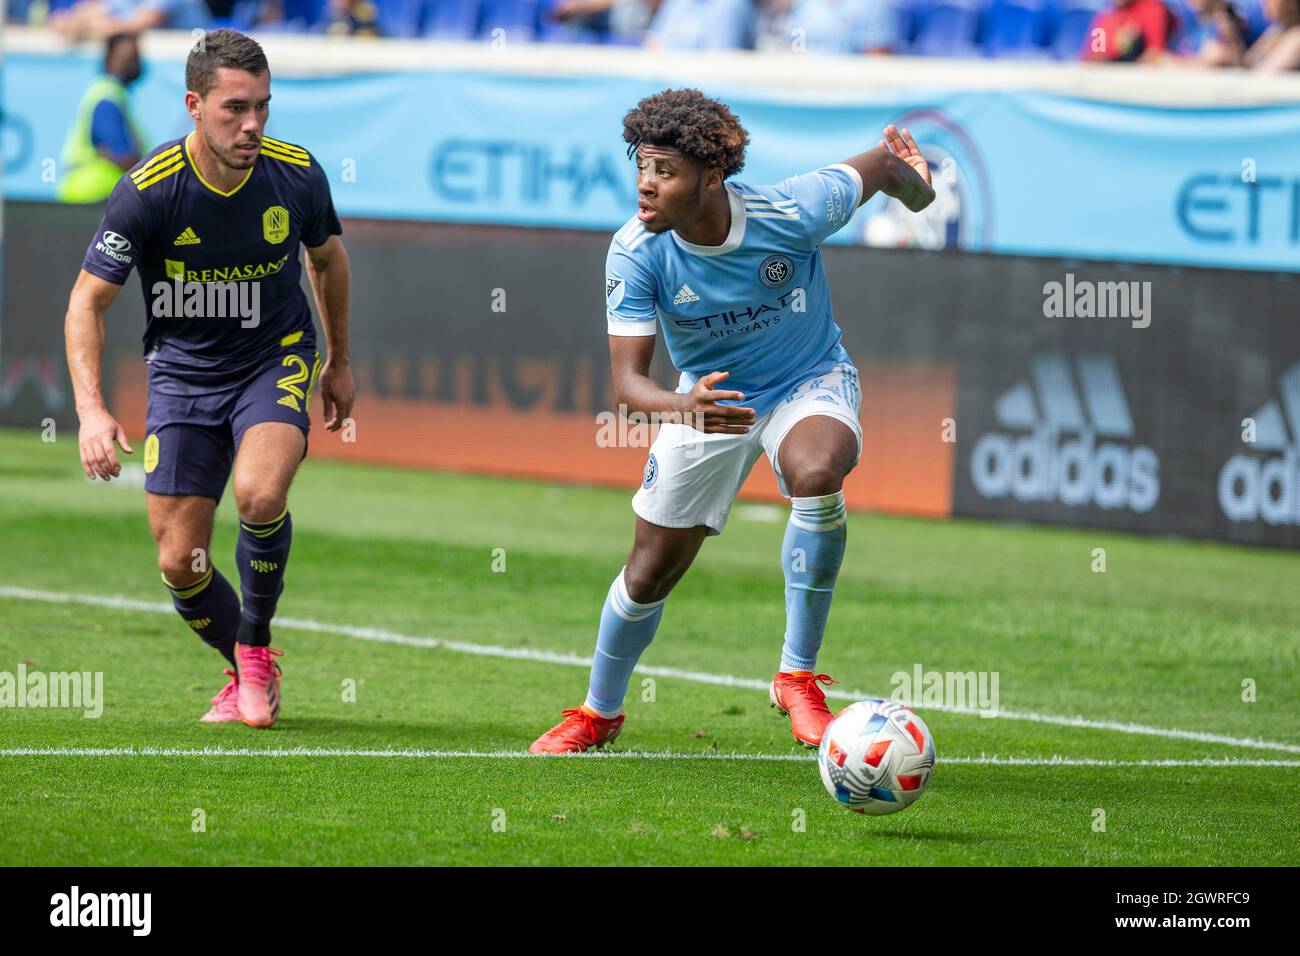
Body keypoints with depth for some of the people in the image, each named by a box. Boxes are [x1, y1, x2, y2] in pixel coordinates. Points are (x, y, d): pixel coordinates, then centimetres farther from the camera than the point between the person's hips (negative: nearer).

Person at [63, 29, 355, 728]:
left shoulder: (297, 174, -12)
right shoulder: (148, 191, -19)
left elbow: (328, 258, 11)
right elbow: (86, 303, -11)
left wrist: (339, 361, 21)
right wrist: (92, 409, -23)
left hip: (277, 361, 0)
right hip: (183, 375, 0)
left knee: (259, 493, -30)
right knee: (180, 563, -3)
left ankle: (256, 644, -4)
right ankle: (244, 673, 27)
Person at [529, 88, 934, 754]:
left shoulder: (793, 211, -30)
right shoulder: (634, 254, -26)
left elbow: (880, 163, -10)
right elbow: (626, 380, -27)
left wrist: (916, 187, 15)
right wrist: (681, 407, -51)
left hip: (810, 382, -2)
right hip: (706, 397, 2)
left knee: (816, 475, -36)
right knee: (650, 572, 6)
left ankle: (798, 676, -21)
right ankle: (599, 713, 36)